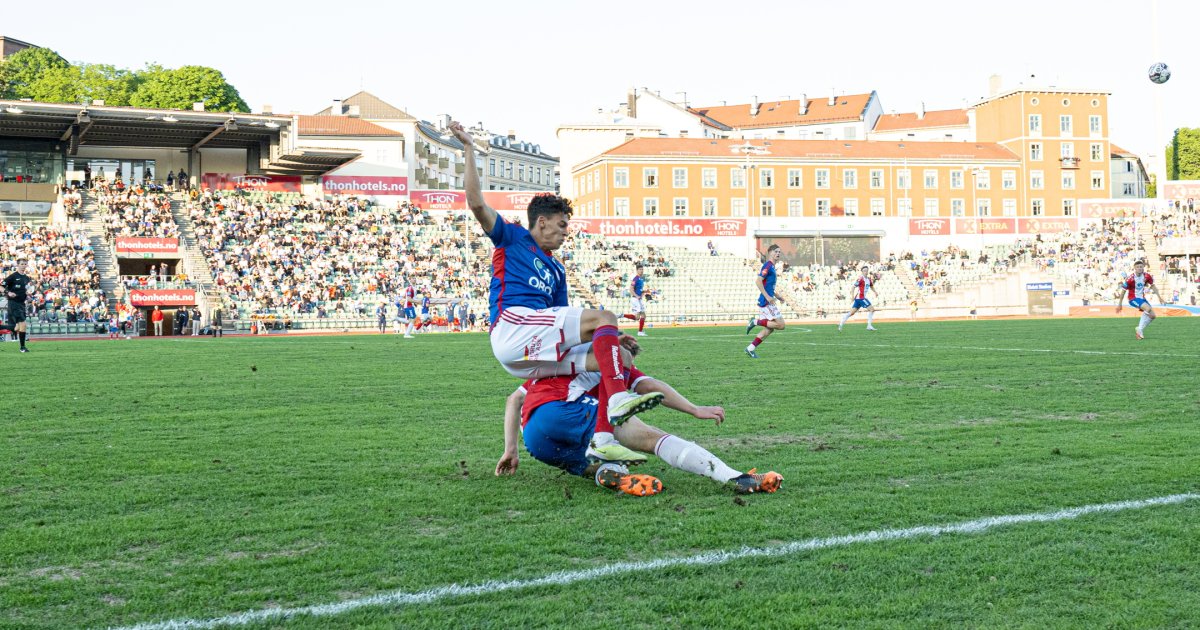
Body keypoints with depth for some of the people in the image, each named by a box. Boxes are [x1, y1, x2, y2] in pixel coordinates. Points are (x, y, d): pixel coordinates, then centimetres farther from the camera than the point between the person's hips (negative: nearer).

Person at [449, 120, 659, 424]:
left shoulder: (556, 269, 32)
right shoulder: (512, 238, 13)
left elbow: (564, 323, 28)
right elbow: (476, 203, -1)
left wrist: (609, 338, 16)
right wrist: (469, 149, -2)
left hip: (534, 355, 8)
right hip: (512, 325, -8)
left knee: (613, 358, -5)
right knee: (605, 316, -19)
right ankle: (617, 398, -36)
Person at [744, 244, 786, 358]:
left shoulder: (771, 266, 17)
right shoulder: (768, 265, -12)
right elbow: (758, 281, -21)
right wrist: (768, 297, -24)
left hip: (768, 301, 10)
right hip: (767, 302, -10)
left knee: (770, 328, 11)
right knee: (781, 325, -10)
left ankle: (751, 348, 10)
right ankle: (756, 322, -5)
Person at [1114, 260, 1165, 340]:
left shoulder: (1147, 276, -6)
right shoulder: (1130, 279, -21)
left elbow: (1152, 286, 12)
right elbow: (1123, 290, -12)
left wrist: (1158, 296, 7)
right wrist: (1119, 304, -8)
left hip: (1142, 298, 7)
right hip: (1133, 298, -7)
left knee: (1153, 316, 3)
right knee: (1148, 308, -29)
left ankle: (1140, 330, 15)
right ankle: (1139, 329, -14)